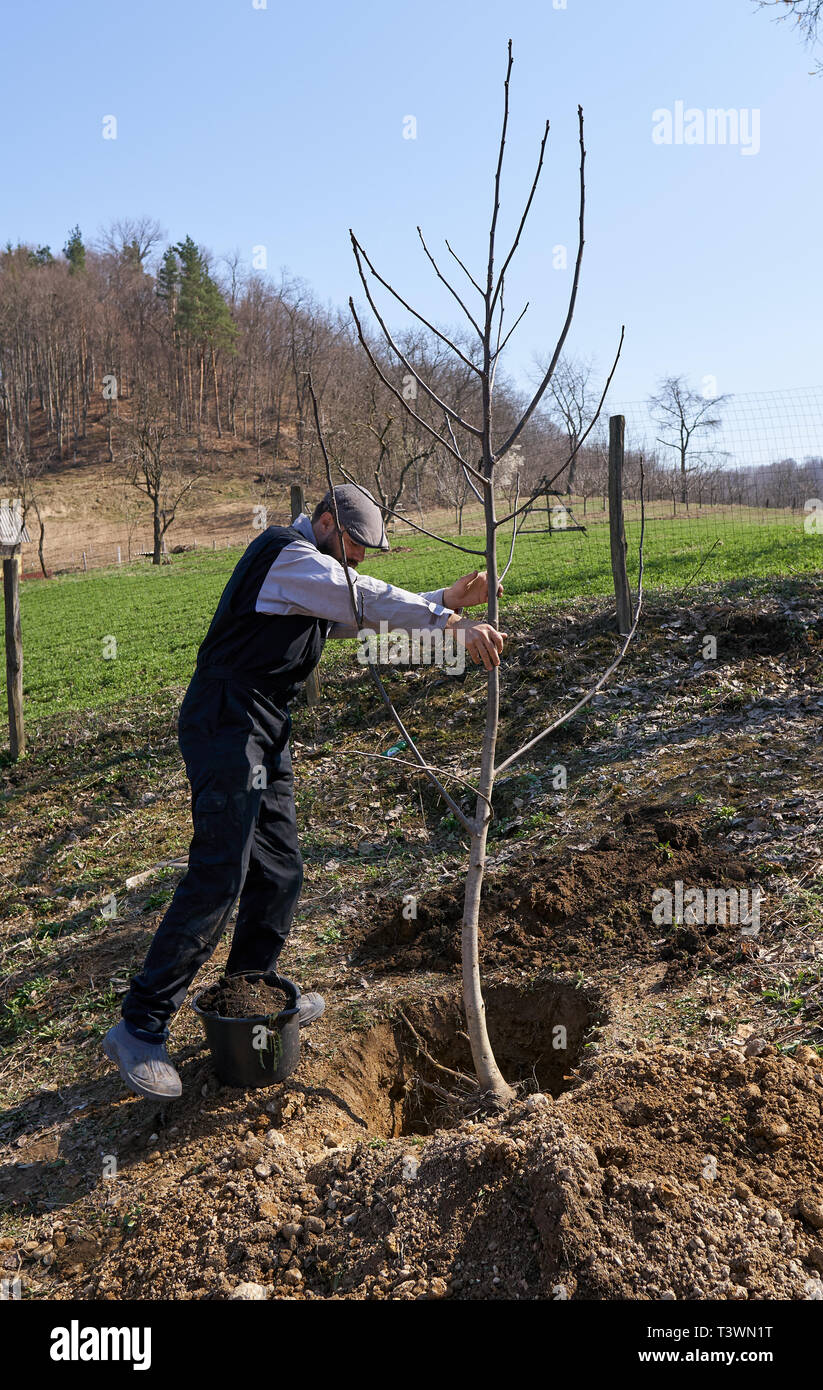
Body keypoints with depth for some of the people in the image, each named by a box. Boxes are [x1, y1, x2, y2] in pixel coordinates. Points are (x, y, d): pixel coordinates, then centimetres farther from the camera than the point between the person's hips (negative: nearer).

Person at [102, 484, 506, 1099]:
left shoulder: (314, 576, 22)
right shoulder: (287, 554, -9)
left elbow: (364, 614, 22)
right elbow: (367, 599, -19)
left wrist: (447, 600, 11)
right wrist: (454, 624, -21)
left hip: (266, 734, 10)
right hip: (227, 728, -10)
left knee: (280, 870, 14)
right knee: (218, 876, -12)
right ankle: (140, 1028, -5)